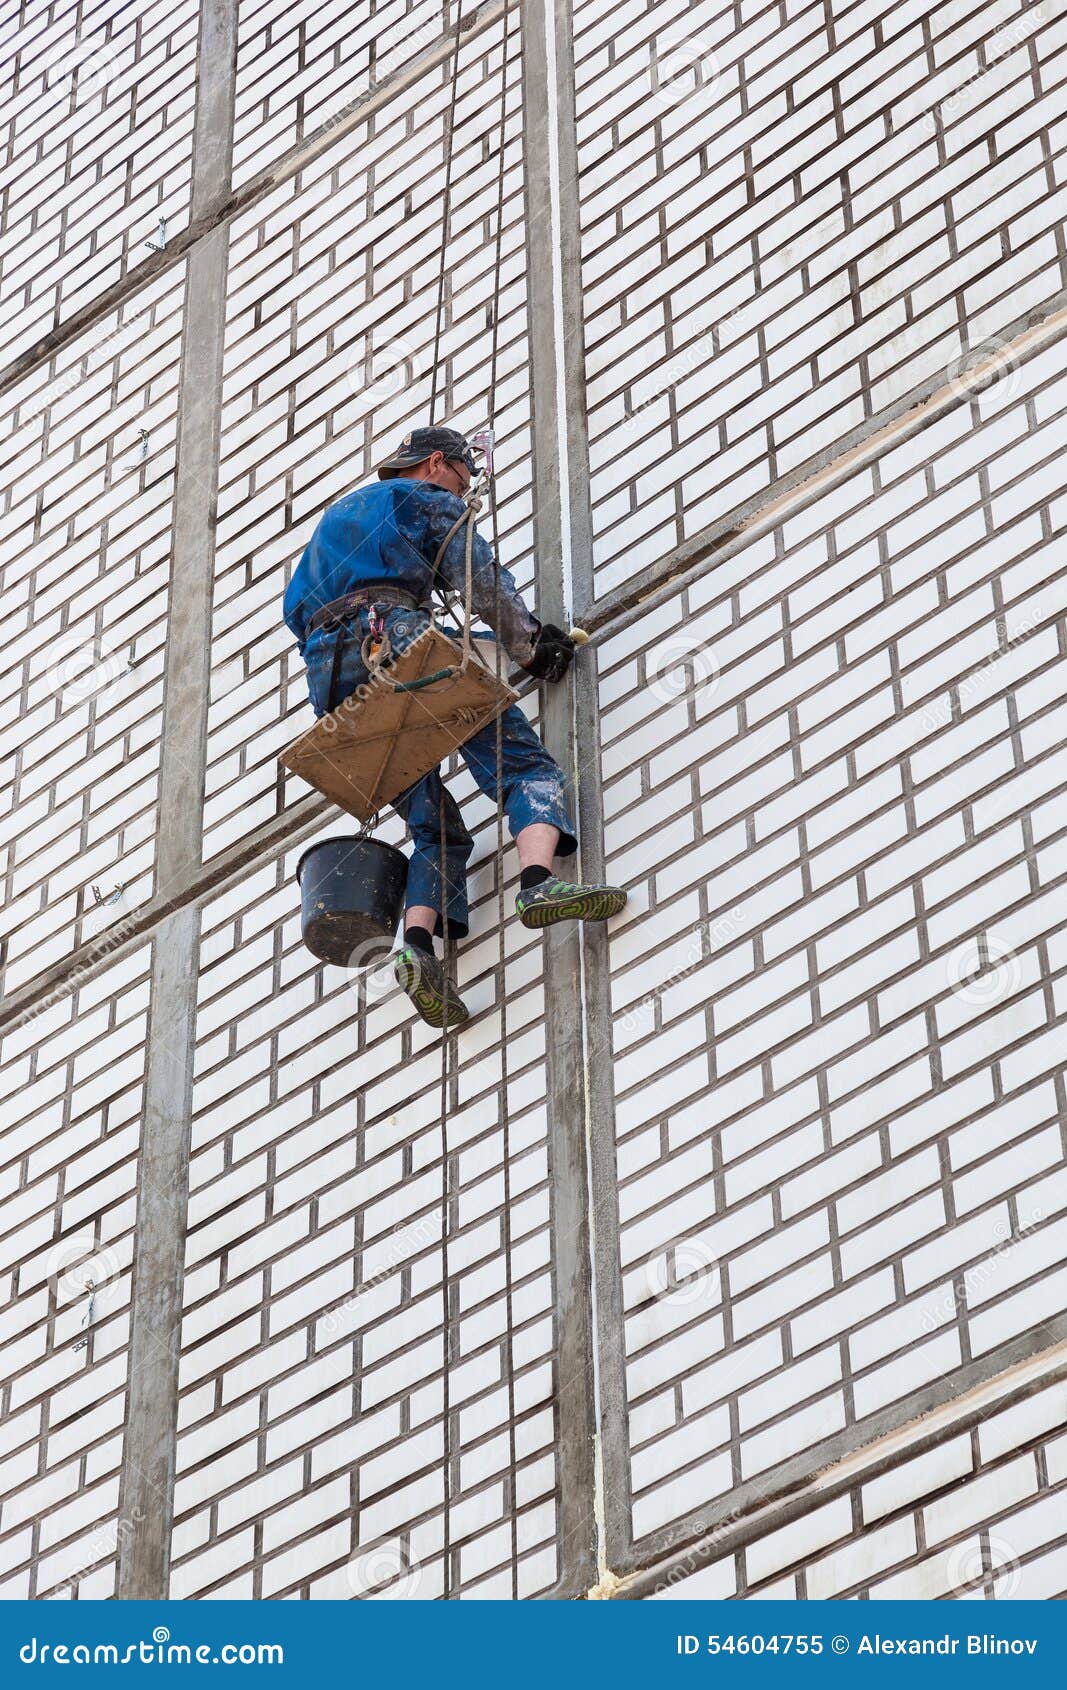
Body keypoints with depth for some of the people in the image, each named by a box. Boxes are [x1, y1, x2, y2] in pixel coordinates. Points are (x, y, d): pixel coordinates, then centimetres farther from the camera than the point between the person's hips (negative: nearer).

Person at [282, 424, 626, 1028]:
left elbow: (298, 608, 34)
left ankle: (419, 943, -19)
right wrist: (530, 646, 18)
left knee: (437, 827, 7)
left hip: (327, 676, 7)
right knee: (526, 766, -11)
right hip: (395, 640, -7)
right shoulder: (429, 500, 17)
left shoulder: (339, 515, 38)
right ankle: (539, 882, -38)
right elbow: (483, 580, 7)